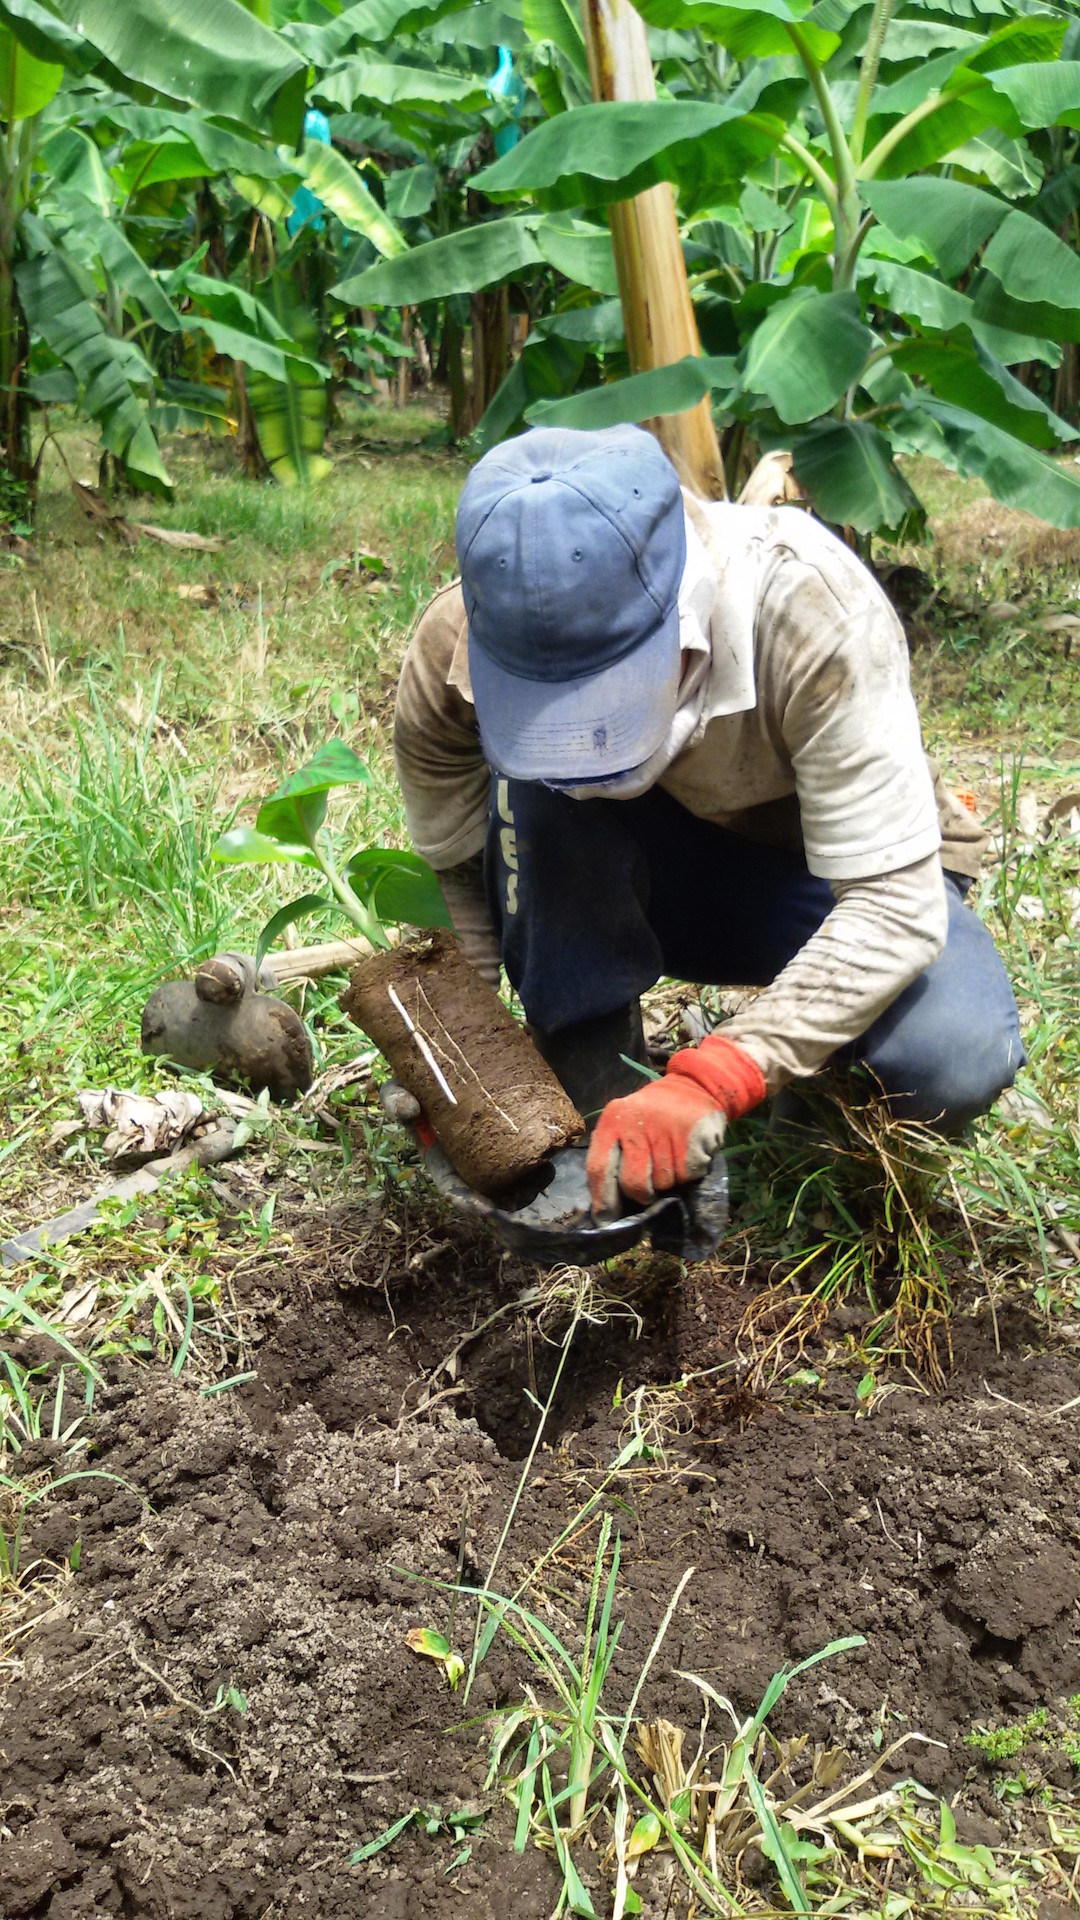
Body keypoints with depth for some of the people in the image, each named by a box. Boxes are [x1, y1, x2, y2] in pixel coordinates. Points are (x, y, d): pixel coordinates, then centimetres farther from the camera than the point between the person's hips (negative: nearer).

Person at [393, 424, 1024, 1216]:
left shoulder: (812, 612, -36)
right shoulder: (455, 651, -26)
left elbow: (894, 901, -34)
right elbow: (452, 874, -11)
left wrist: (707, 1083, -44)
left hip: (840, 870, -1)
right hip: (638, 882, 2)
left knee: (953, 1065, -32)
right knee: (534, 773, -31)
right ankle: (591, 1078, -15)